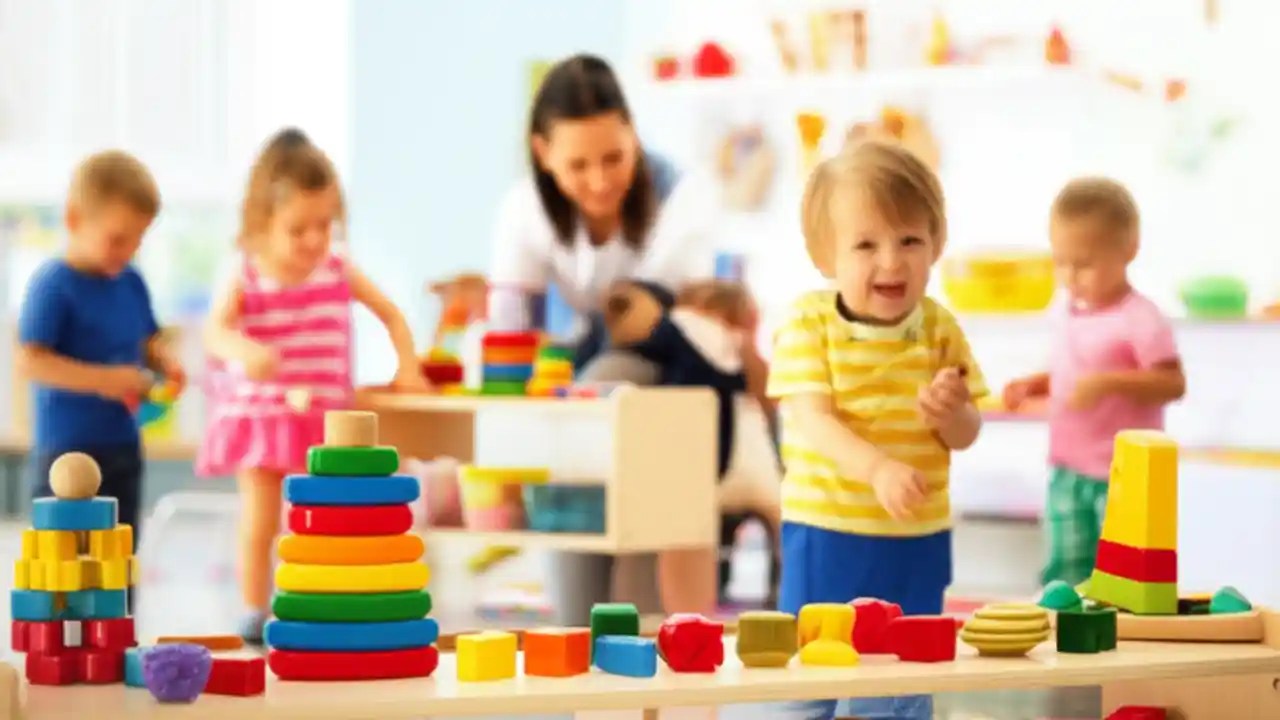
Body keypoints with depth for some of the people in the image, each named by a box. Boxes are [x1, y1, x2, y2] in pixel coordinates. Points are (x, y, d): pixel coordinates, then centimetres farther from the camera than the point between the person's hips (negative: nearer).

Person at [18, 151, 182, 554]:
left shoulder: (131, 283, 6)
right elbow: (30, 360, -22)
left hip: (123, 443, 7)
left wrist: (165, 364, -4)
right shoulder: (53, 285, -15)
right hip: (67, 448, -7)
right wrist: (104, 379, -27)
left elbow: (147, 340, 20)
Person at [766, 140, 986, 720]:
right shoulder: (809, 324, -11)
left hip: (916, 541, 2)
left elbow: (966, 436, 1)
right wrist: (878, 469, -37)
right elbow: (812, 420, -21)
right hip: (826, 532, -2)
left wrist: (951, 412, -24)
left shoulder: (939, 329, -2)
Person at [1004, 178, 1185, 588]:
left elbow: (1173, 384, -20)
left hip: (1123, 474, -7)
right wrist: (1033, 386, 2)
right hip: (1068, 472, 7)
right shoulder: (1066, 312, 7)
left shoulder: (1141, 320, -16)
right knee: (1065, 573, 12)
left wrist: (1109, 383, -30)